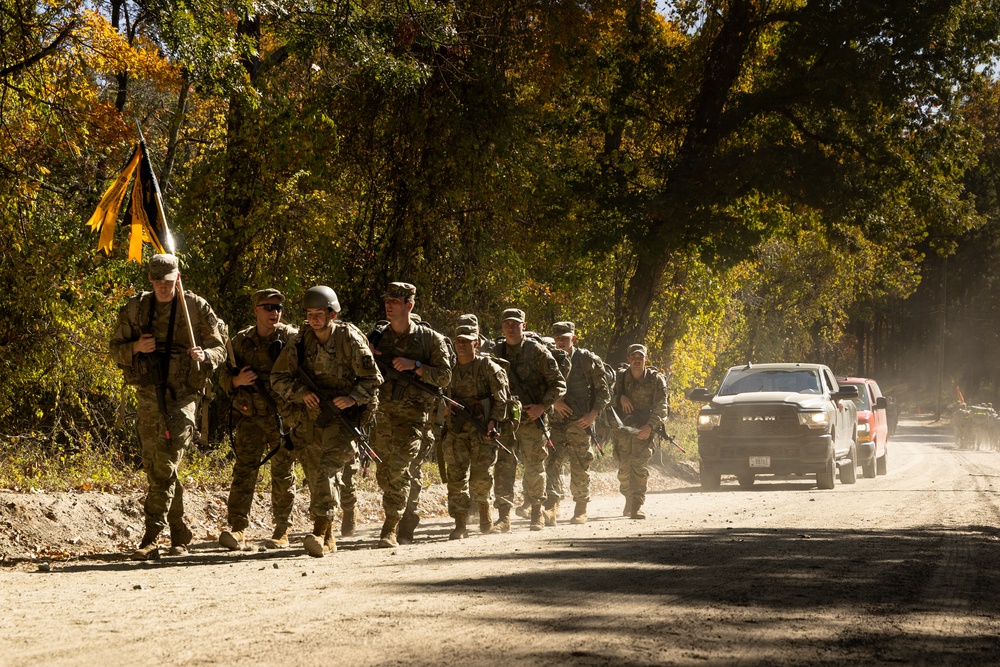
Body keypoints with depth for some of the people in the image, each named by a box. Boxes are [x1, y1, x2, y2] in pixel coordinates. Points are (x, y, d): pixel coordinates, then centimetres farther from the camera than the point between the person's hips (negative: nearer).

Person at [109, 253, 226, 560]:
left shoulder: (197, 307, 1)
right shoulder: (135, 308, 7)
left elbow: (220, 349, 7)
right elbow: (116, 350, 12)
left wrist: (205, 355, -16)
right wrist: (136, 347, -10)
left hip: (182, 395, -4)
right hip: (148, 395, 4)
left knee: (166, 463, -16)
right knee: (153, 466, 6)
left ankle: (151, 538, -17)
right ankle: (180, 536, 19)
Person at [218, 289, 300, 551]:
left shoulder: (293, 338, 0)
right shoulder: (240, 341, 7)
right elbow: (224, 377, 12)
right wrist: (237, 380, -11)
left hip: (285, 417, -1)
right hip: (250, 416, 1)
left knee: (283, 474, 5)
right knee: (244, 469, -9)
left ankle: (282, 531, 15)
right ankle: (238, 529, -13)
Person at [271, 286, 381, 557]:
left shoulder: (350, 339, -8)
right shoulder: (300, 342, 2)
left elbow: (372, 379, -4)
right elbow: (278, 378, 6)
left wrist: (352, 398, -19)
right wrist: (301, 393, -11)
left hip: (343, 415, -5)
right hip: (312, 415, 5)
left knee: (329, 466, -21)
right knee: (314, 474, 4)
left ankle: (320, 534, -29)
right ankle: (329, 537, 16)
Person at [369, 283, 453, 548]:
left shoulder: (430, 338, -2)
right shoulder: (378, 337, 8)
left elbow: (444, 376, -6)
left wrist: (414, 366, -17)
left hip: (413, 411, -5)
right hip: (383, 410, 5)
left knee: (398, 469, -18)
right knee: (384, 473, 9)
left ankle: (391, 530, -14)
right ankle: (409, 515, 32)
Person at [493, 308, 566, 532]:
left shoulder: (537, 351, -3)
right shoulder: (497, 353, 8)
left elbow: (558, 383, -2)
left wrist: (542, 406, -13)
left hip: (532, 419, -3)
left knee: (534, 468, 5)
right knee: (503, 465, -6)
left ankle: (537, 515, 17)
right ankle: (504, 516, -7)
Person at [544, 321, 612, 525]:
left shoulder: (588, 360, 2)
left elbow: (603, 391, 3)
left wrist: (593, 413, -9)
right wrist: (553, 401, -9)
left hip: (580, 422, -2)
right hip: (556, 421, 2)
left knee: (580, 468, 3)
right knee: (552, 463, -13)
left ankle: (581, 511, 14)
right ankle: (551, 510, -22)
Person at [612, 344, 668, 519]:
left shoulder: (656, 380, 1)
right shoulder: (620, 377, 8)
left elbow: (660, 408, -4)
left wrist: (649, 426, -19)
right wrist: (620, 398, -11)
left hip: (644, 429, -3)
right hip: (623, 427, 3)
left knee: (640, 466, -17)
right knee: (624, 468, 3)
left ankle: (637, 505, -22)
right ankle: (629, 499, 26)